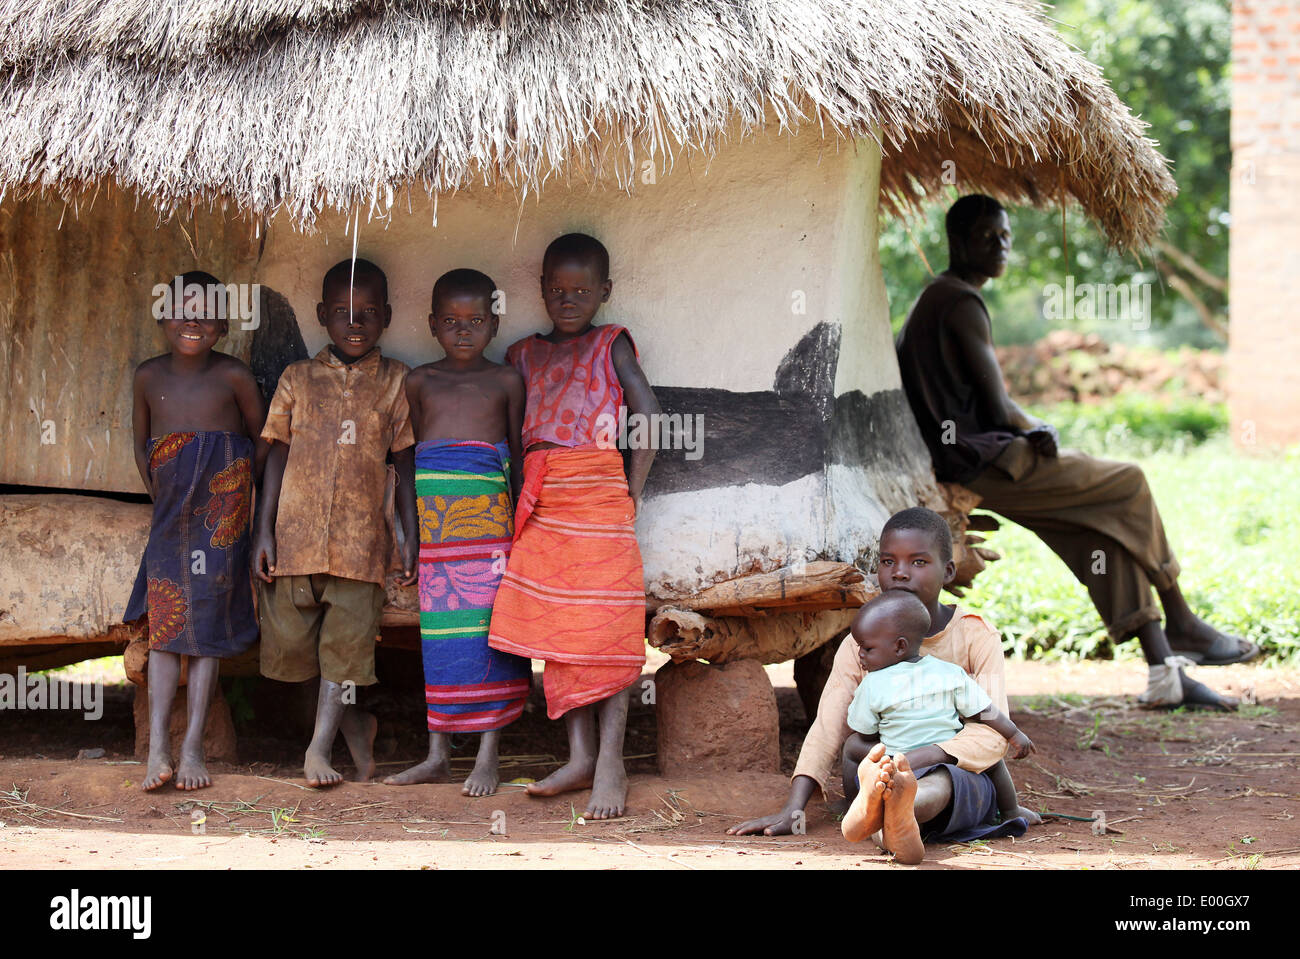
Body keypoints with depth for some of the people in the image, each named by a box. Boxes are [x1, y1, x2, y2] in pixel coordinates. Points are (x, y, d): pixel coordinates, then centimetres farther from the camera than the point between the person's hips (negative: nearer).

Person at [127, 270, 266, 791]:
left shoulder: (234, 376, -5)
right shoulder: (149, 376, 2)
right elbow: (141, 444, 14)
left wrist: (238, 493, 5)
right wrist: (161, 496, 8)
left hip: (219, 513, -2)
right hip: (170, 514, 2)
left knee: (208, 622, -1)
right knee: (165, 622, -2)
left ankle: (193, 747, 2)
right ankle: (157, 746, -4)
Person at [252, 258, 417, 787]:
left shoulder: (395, 381, 4)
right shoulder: (298, 378, 7)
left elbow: (406, 464, 5)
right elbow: (277, 455, 7)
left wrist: (412, 538, 0)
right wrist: (263, 531, 2)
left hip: (359, 534, -1)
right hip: (296, 530, 2)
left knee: (347, 639, -4)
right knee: (292, 638, 5)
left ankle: (318, 748, 5)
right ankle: (354, 724, 25)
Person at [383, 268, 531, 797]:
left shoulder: (504, 381, 10)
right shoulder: (420, 381, 14)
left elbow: (518, 454, 11)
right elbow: (414, 450, 17)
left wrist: (521, 517, 4)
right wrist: (408, 521, 9)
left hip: (486, 510, -2)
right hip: (431, 514, 2)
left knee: (486, 626, -5)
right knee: (435, 629, 2)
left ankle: (488, 754, 0)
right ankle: (437, 753, 8)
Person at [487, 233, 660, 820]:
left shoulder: (611, 346, 7)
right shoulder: (524, 354, 18)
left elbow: (649, 418, -1)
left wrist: (630, 494, -5)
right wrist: (523, 495, 7)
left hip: (598, 497, -4)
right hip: (540, 506, 4)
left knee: (604, 631, -8)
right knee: (555, 629, 0)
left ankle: (611, 762, -8)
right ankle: (579, 756, 4)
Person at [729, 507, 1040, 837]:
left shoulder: (976, 636, -2)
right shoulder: (860, 643, 5)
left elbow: (990, 735, -15)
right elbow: (827, 730, -4)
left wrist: (909, 760, -30)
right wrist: (793, 808, -21)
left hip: (961, 772, -5)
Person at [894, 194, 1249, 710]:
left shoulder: (933, 300, 19)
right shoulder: (962, 304, -14)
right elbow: (997, 406, -16)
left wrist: (1029, 429, 9)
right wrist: (1036, 429, 4)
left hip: (964, 462, 10)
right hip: (980, 464, -10)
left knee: (1109, 524, 8)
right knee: (1129, 486, 1)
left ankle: (1163, 669, 4)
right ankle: (1180, 624, 15)